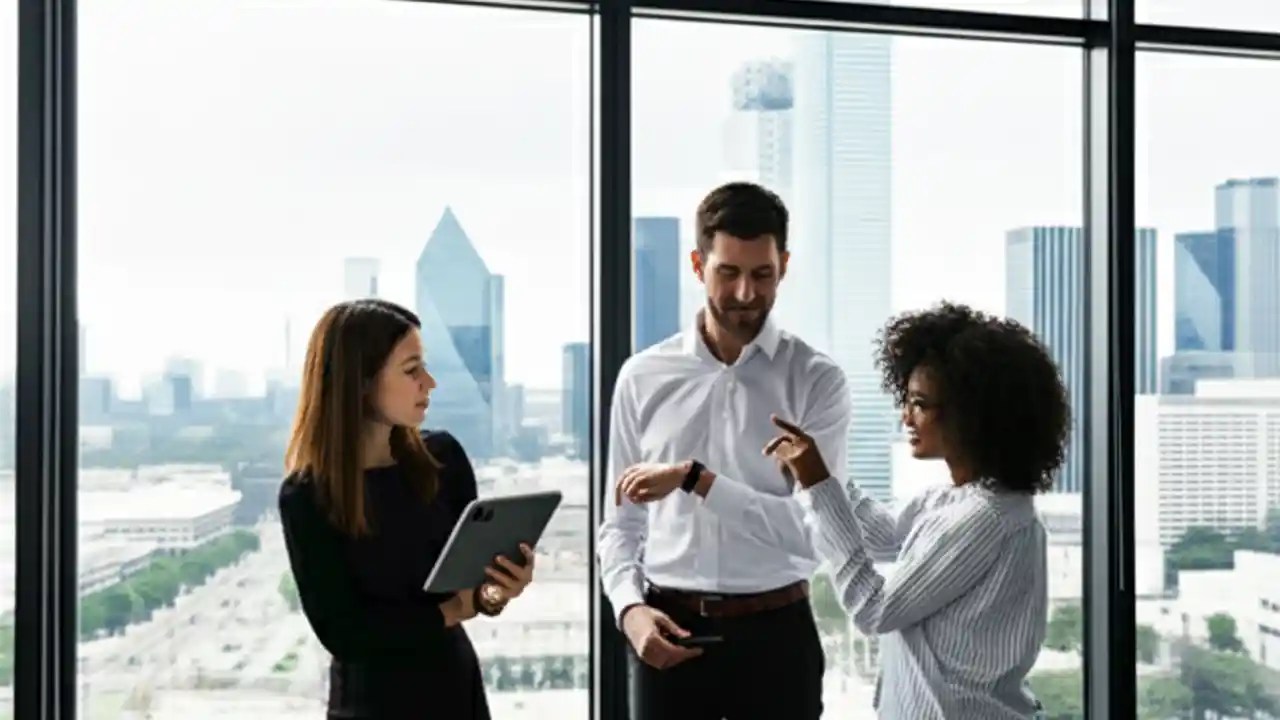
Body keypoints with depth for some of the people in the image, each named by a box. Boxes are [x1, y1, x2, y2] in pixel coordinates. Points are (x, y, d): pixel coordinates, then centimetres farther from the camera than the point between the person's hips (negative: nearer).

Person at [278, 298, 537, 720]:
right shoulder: (306, 496, -15)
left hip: (457, 686, 4)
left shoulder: (443, 456, -2)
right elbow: (343, 631, -15)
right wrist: (453, 609, -12)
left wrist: (492, 592, -22)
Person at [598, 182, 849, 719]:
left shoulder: (816, 381, -2)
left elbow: (809, 524, -12)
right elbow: (620, 523, 7)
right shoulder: (644, 377, 4)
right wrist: (630, 607, -10)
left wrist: (695, 479, -18)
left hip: (774, 630, -1)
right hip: (668, 629, 2)